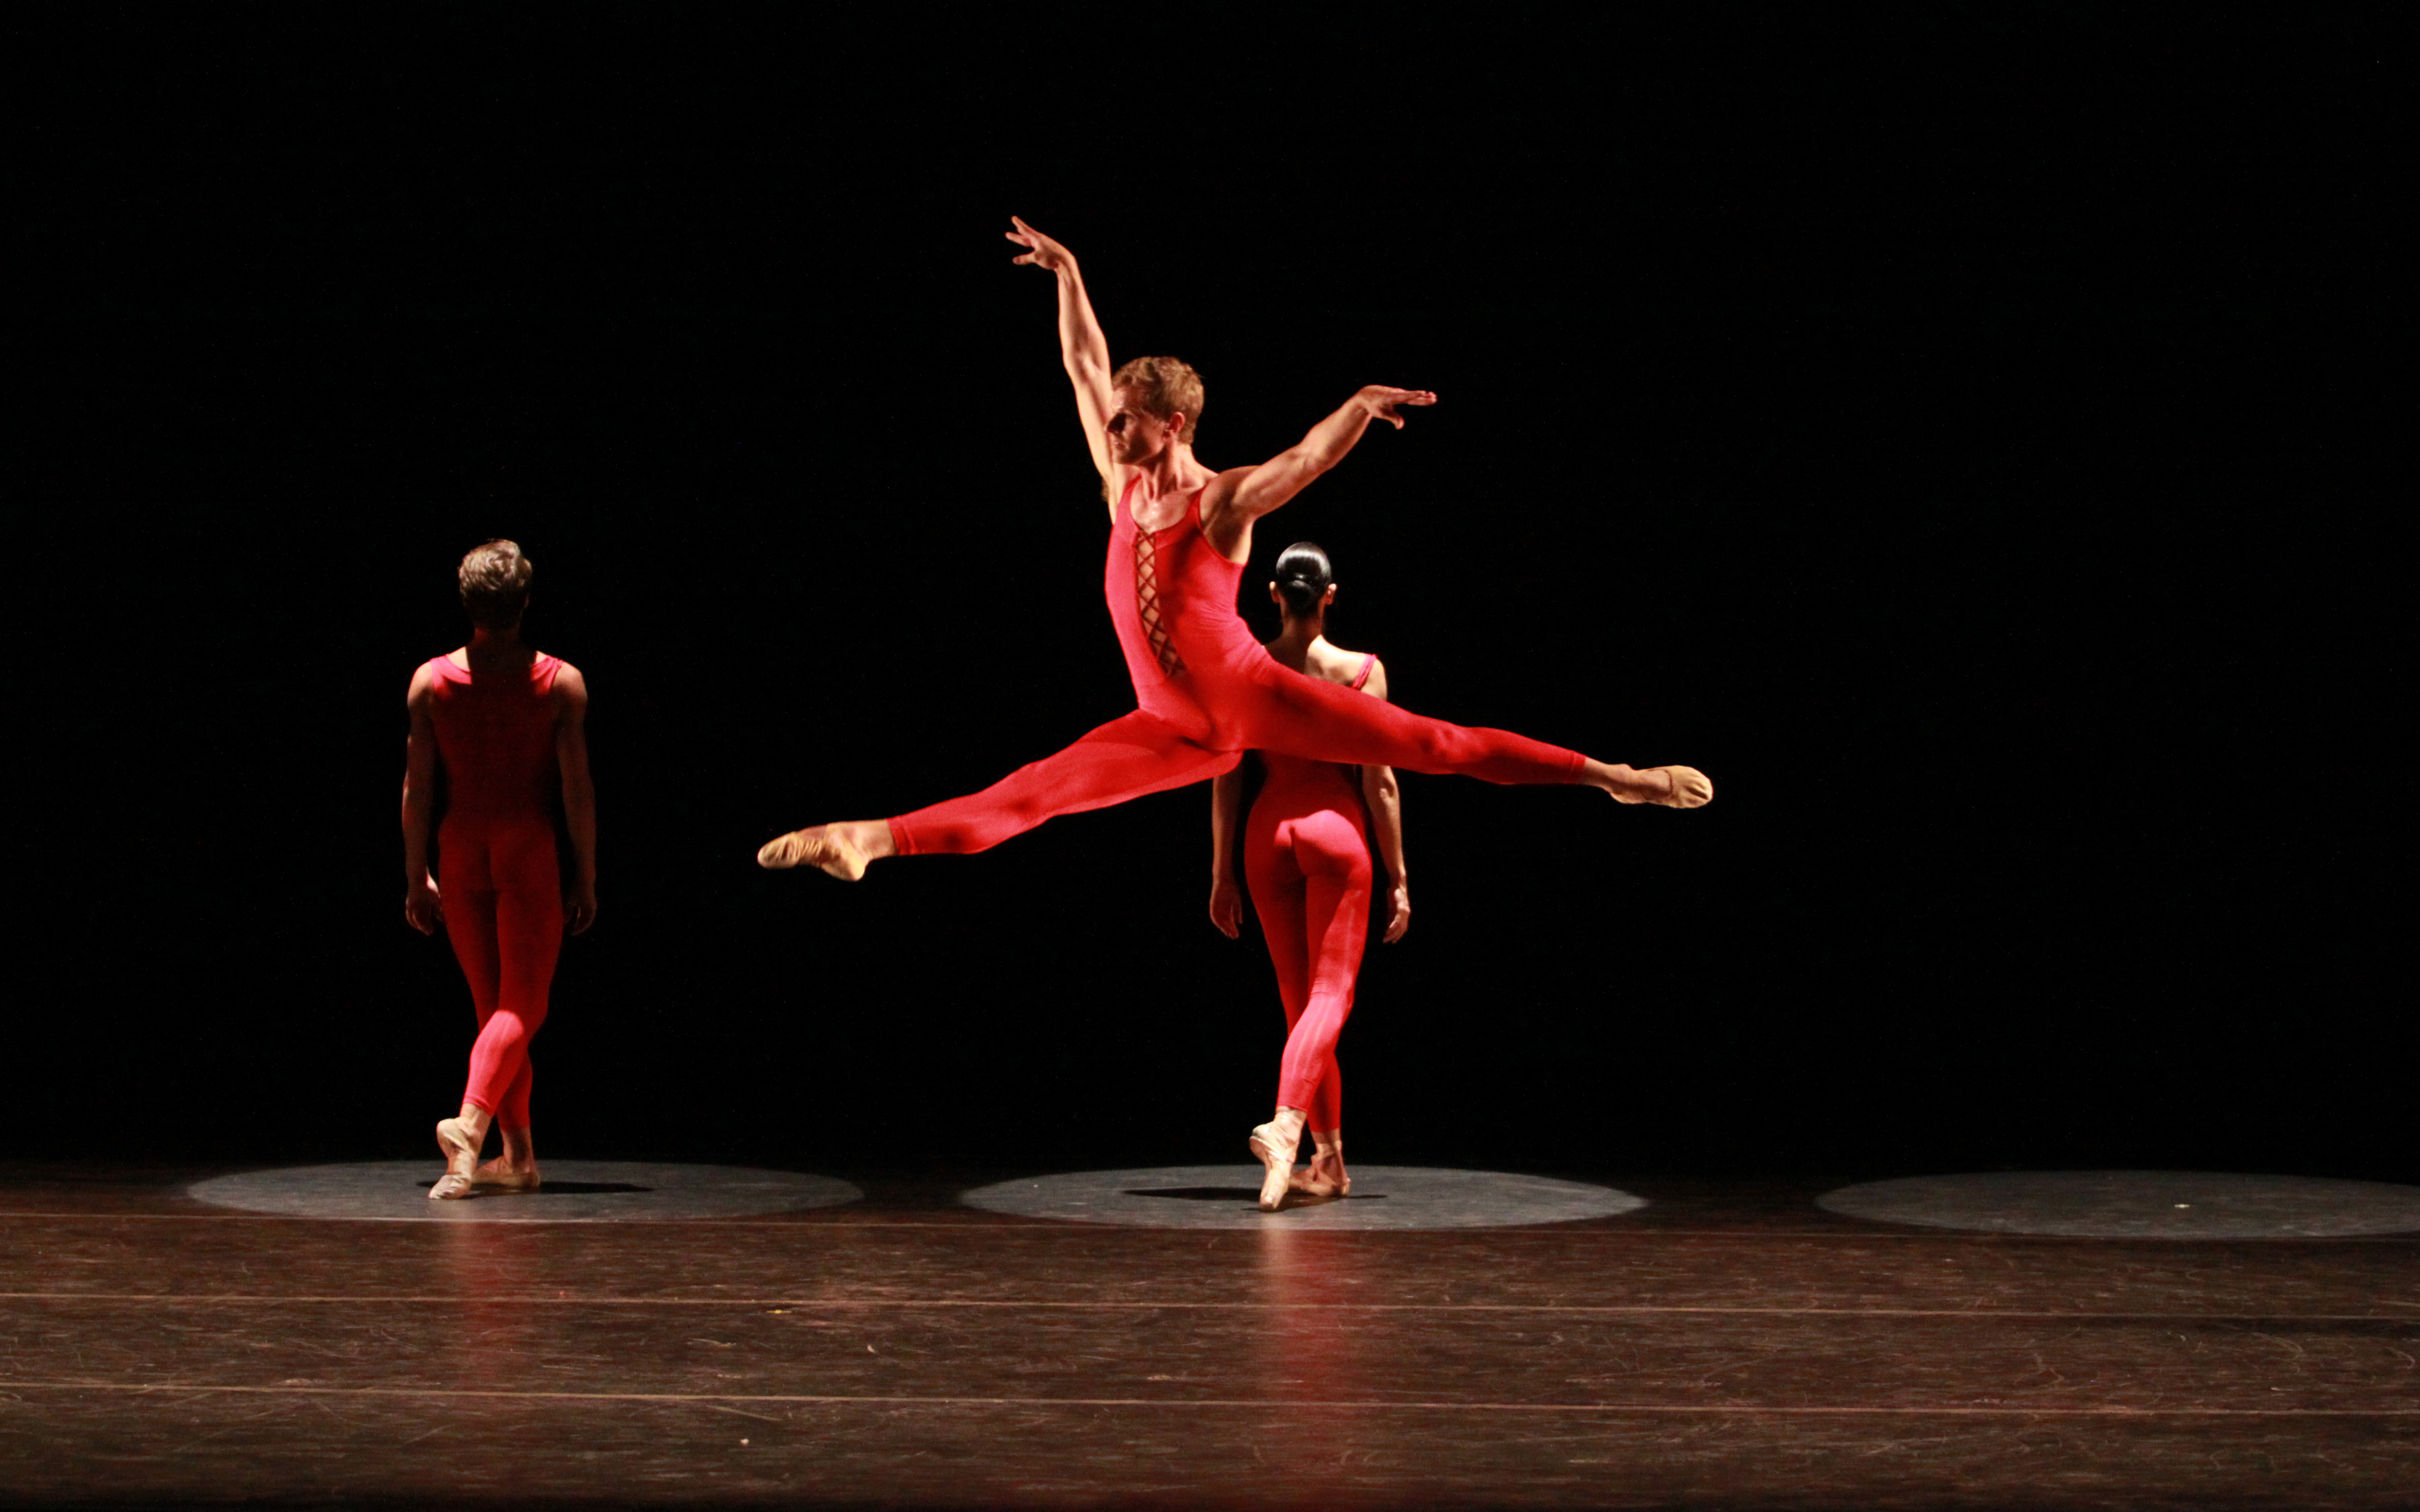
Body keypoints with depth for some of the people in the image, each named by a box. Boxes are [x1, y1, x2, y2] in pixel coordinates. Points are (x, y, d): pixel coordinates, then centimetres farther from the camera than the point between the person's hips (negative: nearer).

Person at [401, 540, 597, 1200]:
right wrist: (585, 878, 1)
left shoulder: (430, 681, -1)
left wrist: (416, 878, 7)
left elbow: (417, 789, 0)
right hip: (530, 848, -2)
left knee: (493, 1004, 14)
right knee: (521, 1005, -1)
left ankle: (520, 1155, 16)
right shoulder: (562, 683, -5)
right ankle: (471, 1119, -26)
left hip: (460, 852, 3)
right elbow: (577, 789, -6)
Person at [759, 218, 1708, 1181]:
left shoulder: (1224, 502, -12)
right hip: (1178, 730, 5)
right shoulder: (1124, 483, 5)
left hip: (1258, 700, -5)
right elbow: (1085, 368, 15)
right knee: (1033, 792, -8)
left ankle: (1611, 777, -6)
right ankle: (872, 840, -18)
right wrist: (1068, 276, 17)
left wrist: (1359, 406, -49)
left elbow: (1309, 456, -30)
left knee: (1437, 745, -9)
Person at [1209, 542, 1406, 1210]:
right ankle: (1286, 1124, -30)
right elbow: (1380, 782, -4)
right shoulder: (1361, 671, -4)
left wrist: (1222, 874, 9)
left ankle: (1330, 1159, 16)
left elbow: (1225, 780, 2)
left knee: (1300, 998, 12)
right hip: (1336, 828, -3)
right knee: (1330, 993, -4)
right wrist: (1398, 878, 2)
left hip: (1268, 832, 3)